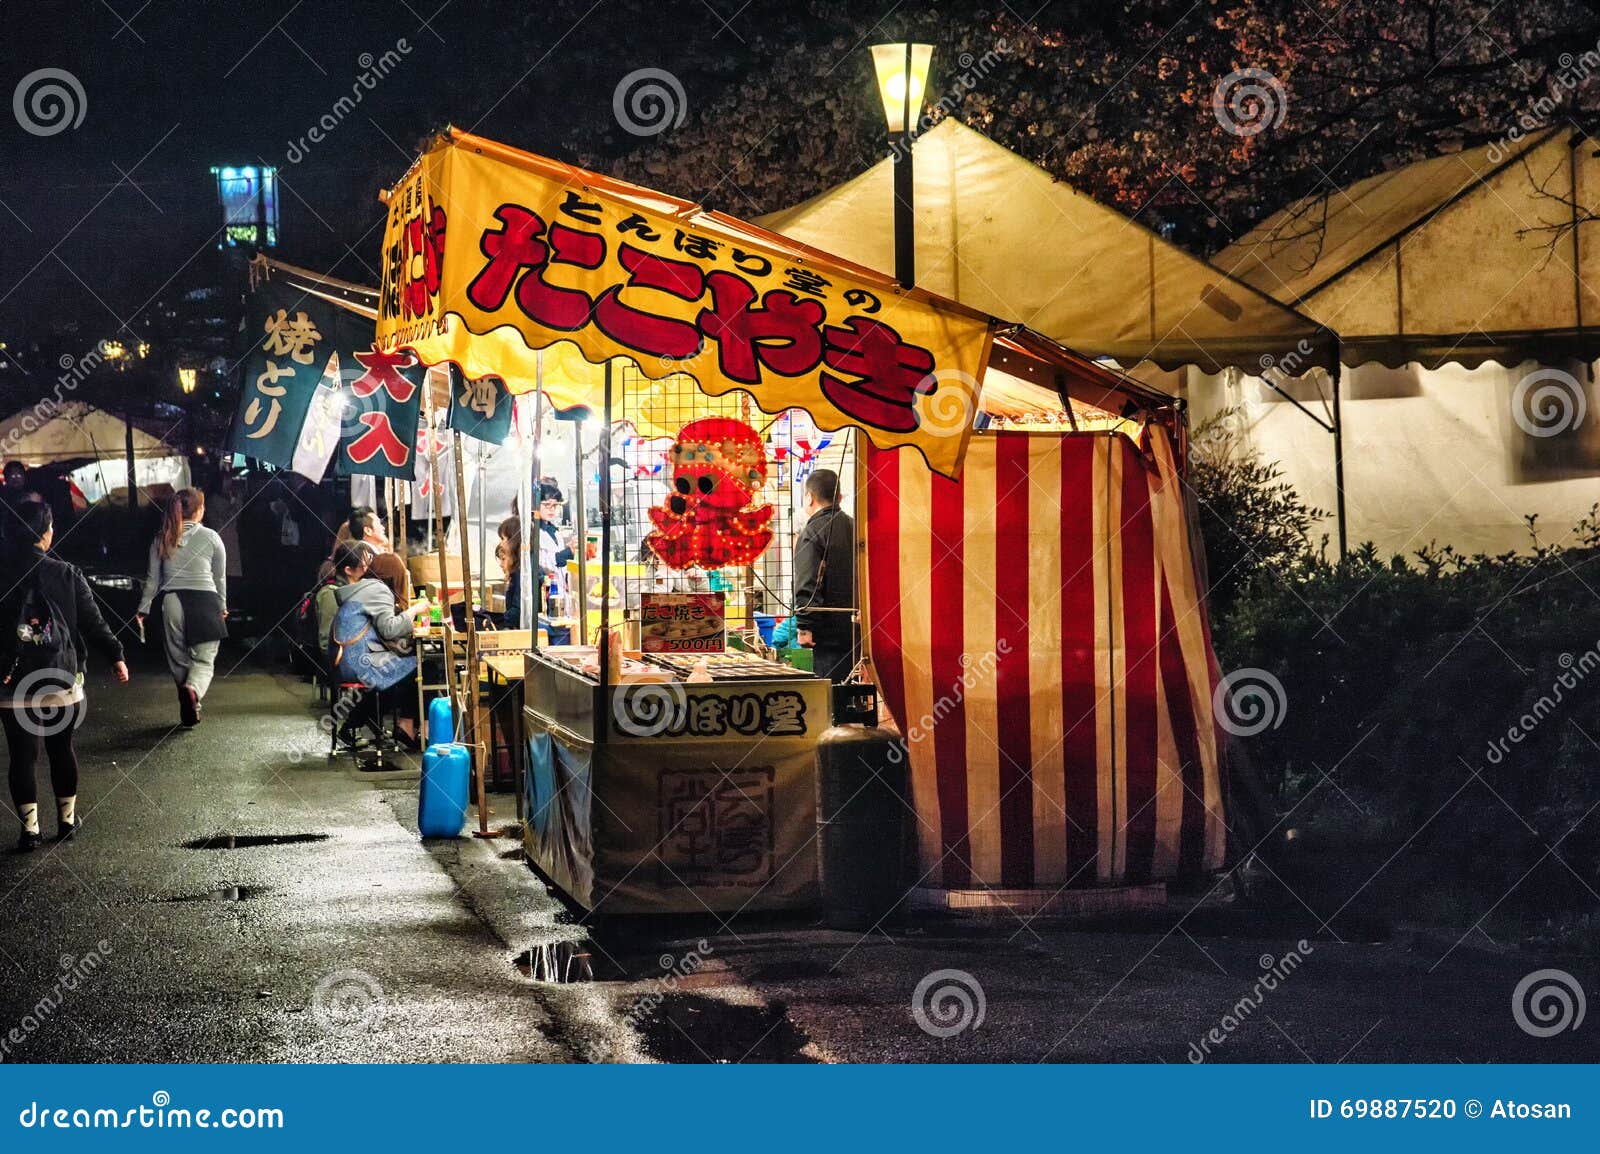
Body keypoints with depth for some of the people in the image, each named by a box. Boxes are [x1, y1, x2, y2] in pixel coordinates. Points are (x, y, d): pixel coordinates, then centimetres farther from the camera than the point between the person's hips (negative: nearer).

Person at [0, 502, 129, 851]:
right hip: (62, 679, 1)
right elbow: (93, 622, -3)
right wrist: (116, 655, 5)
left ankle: (29, 829, 2)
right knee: (62, 749, 15)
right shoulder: (67, 575, -5)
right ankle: (66, 820, 24)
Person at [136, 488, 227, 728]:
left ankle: (188, 714, 15)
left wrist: (143, 609, 18)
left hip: (172, 602, 3)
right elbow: (220, 578, 9)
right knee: (204, 660, 1)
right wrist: (222, 606, 23)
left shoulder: (161, 539, 7)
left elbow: (152, 578, 10)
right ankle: (193, 689, -30)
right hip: (203, 600, -2)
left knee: (178, 659, 13)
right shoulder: (210, 537, 2)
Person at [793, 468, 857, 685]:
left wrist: (804, 627, -15)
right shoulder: (854, 527, 13)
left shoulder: (812, 532, -8)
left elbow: (807, 585, -17)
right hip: (857, 632, 7)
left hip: (830, 633, -7)